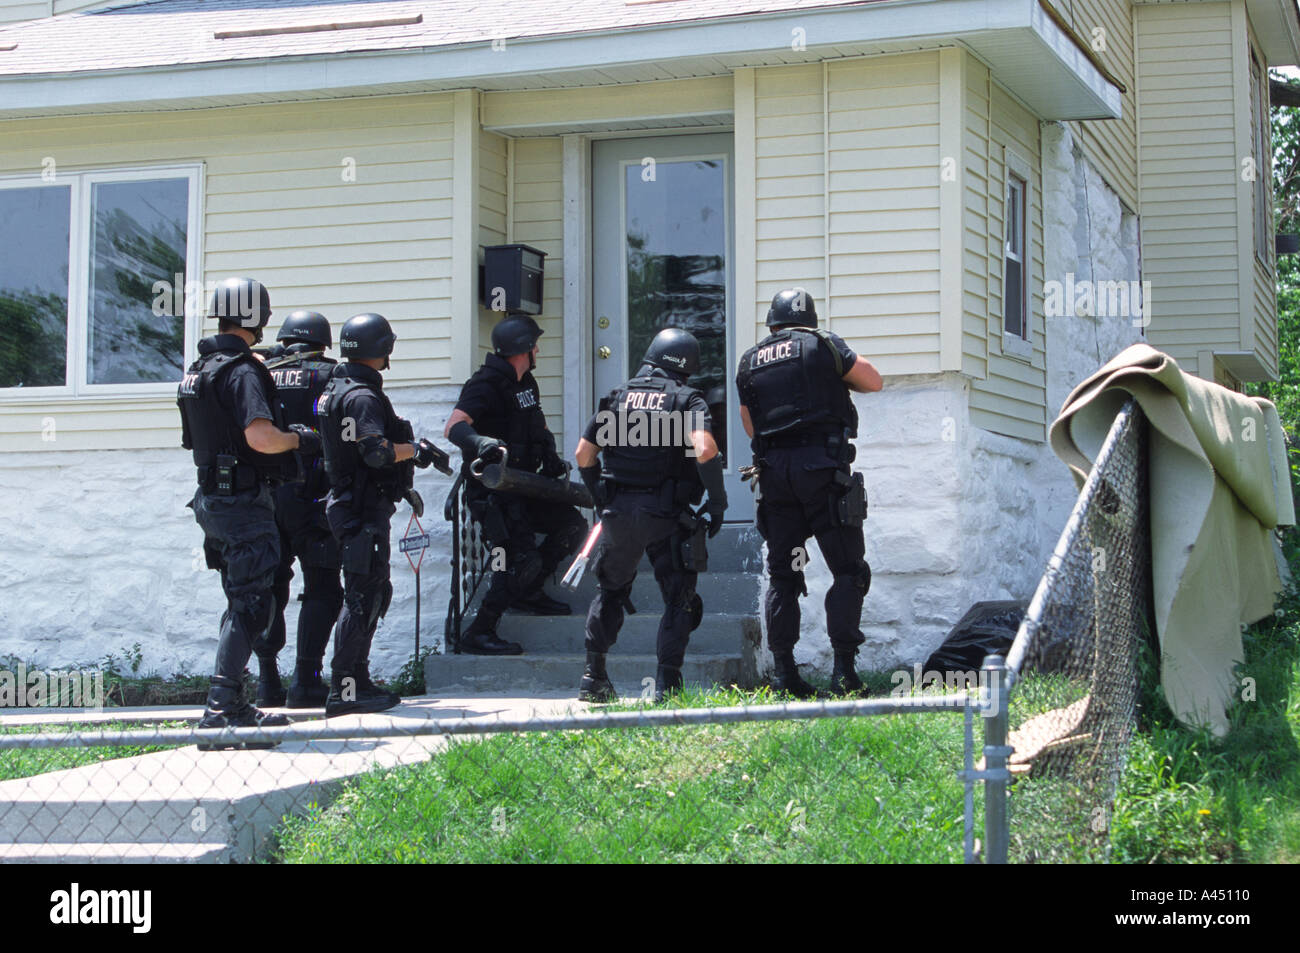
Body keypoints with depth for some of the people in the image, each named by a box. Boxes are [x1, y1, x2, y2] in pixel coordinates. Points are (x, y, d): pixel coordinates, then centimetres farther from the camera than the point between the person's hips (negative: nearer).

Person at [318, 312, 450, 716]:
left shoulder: (338, 389, 17)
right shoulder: (362, 397, -16)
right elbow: (376, 453, -27)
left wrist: (401, 486, 24)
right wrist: (418, 448, -12)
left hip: (351, 504, 11)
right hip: (363, 511, -11)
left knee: (375, 592, 17)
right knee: (363, 596, -8)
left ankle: (358, 681, 22)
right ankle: (344, 690, -7)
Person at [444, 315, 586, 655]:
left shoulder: (525, 383, 13)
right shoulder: (487, 384, -17)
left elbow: (536, 428, 27)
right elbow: (454, 425, -33)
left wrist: (551, 457, 10)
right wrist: (481, 441, -53)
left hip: (520, 487, 9)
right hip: (492, 494, -9)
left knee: (571, 524, 10)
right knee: (521, 558, -18)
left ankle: (529, 592, 21)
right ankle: (479, 633, -11)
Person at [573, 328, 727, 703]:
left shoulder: (618, 396, 11)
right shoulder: (688, 399, 0)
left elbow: (583, 454, 9)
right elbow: (705, 450, -18)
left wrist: (602, 498, 22)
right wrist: (717, 502, -8)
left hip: (619, 513, 4)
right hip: (666, 516, -3)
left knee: (610, 590, 21)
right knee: (679, 598, 8)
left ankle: (593, 677, 21)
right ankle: (666, 684, 0)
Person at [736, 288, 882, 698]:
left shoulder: (749, 362, 14)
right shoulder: (824, 345, 2)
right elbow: (873, 380, 10)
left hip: (773, 469, 4)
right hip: (821, 465, -4)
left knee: (782, 575, 10)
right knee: (849, 571, 1)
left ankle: (784, 672, 7)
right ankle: (843, 670, -8)